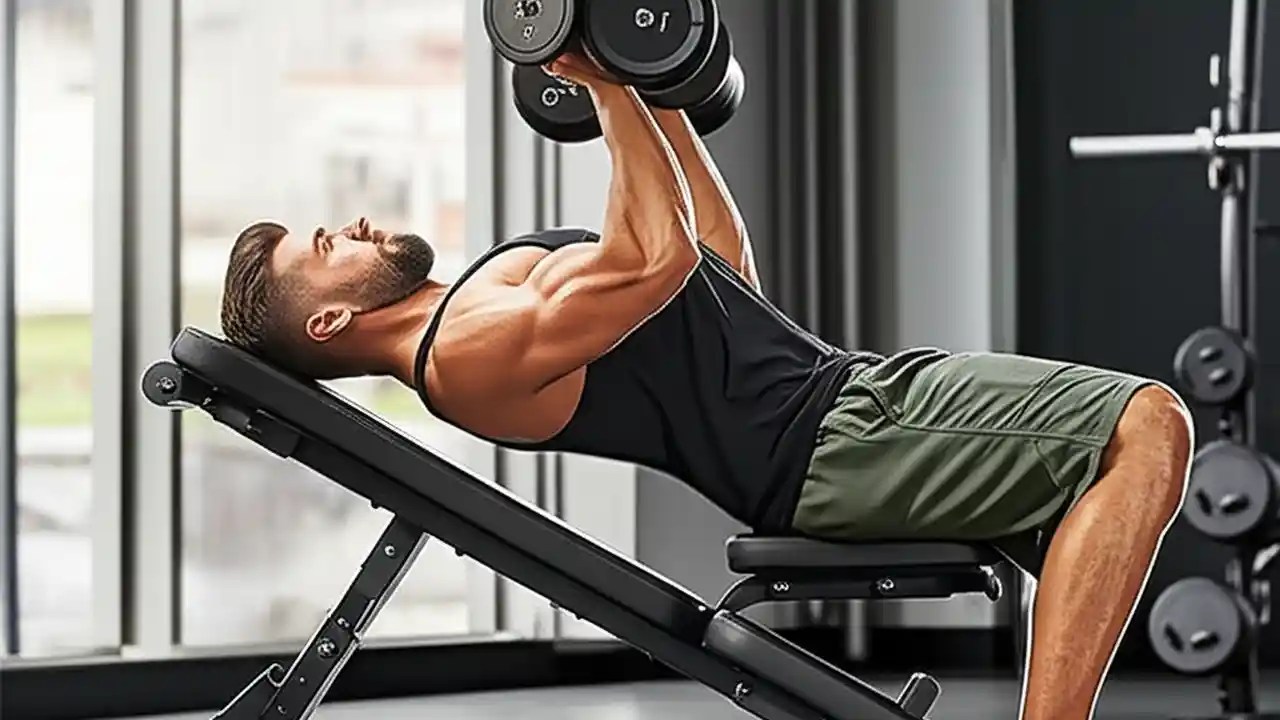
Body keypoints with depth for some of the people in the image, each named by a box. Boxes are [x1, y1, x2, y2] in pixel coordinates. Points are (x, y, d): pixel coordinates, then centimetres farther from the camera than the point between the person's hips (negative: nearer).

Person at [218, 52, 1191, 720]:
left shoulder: (481, 317, 22)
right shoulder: (463, 350, -11)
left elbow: (725, 263, 29)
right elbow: (660, 260, -22)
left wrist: (660, 102, 28)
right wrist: (609, 89, -14)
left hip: (846, 389, 10)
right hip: (833, 437, -10)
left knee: (1139, 434, 8)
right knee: (1147, 431, -23)